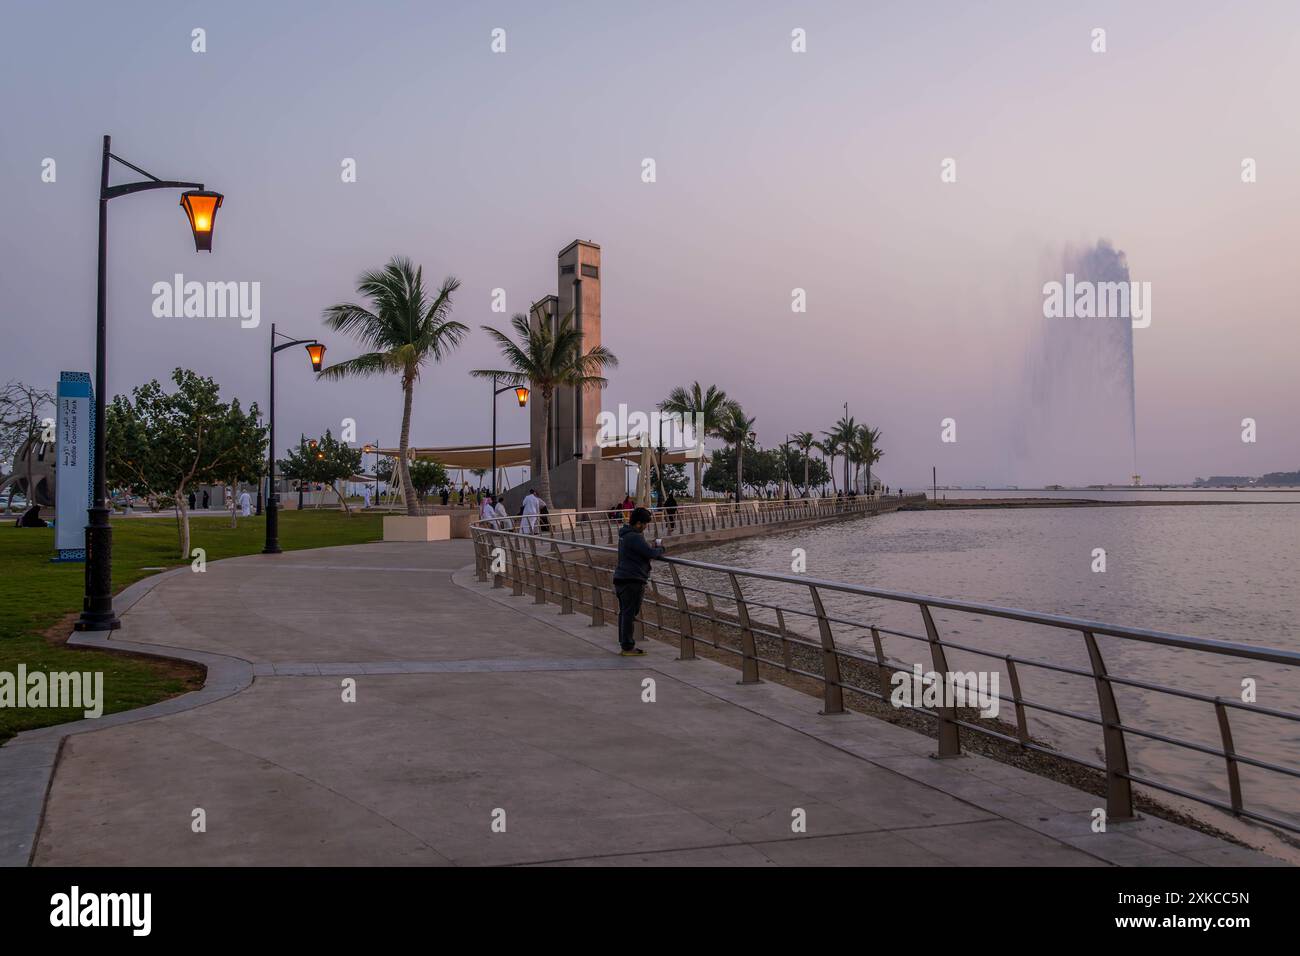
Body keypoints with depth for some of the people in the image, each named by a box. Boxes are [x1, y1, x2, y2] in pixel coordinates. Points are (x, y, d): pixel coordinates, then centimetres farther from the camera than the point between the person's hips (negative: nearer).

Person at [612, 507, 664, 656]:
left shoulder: (624, 535, 15)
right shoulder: (635, 537, -17)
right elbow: (650, 553, -19)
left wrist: (653, 549, 8)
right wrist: (660, 550, 1)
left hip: (621, 579, 10)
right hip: (632, 581, -10)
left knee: (624, 613, 15)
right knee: (629, 614, -5)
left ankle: (624, 644, 23)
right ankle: (628, 647, -1)